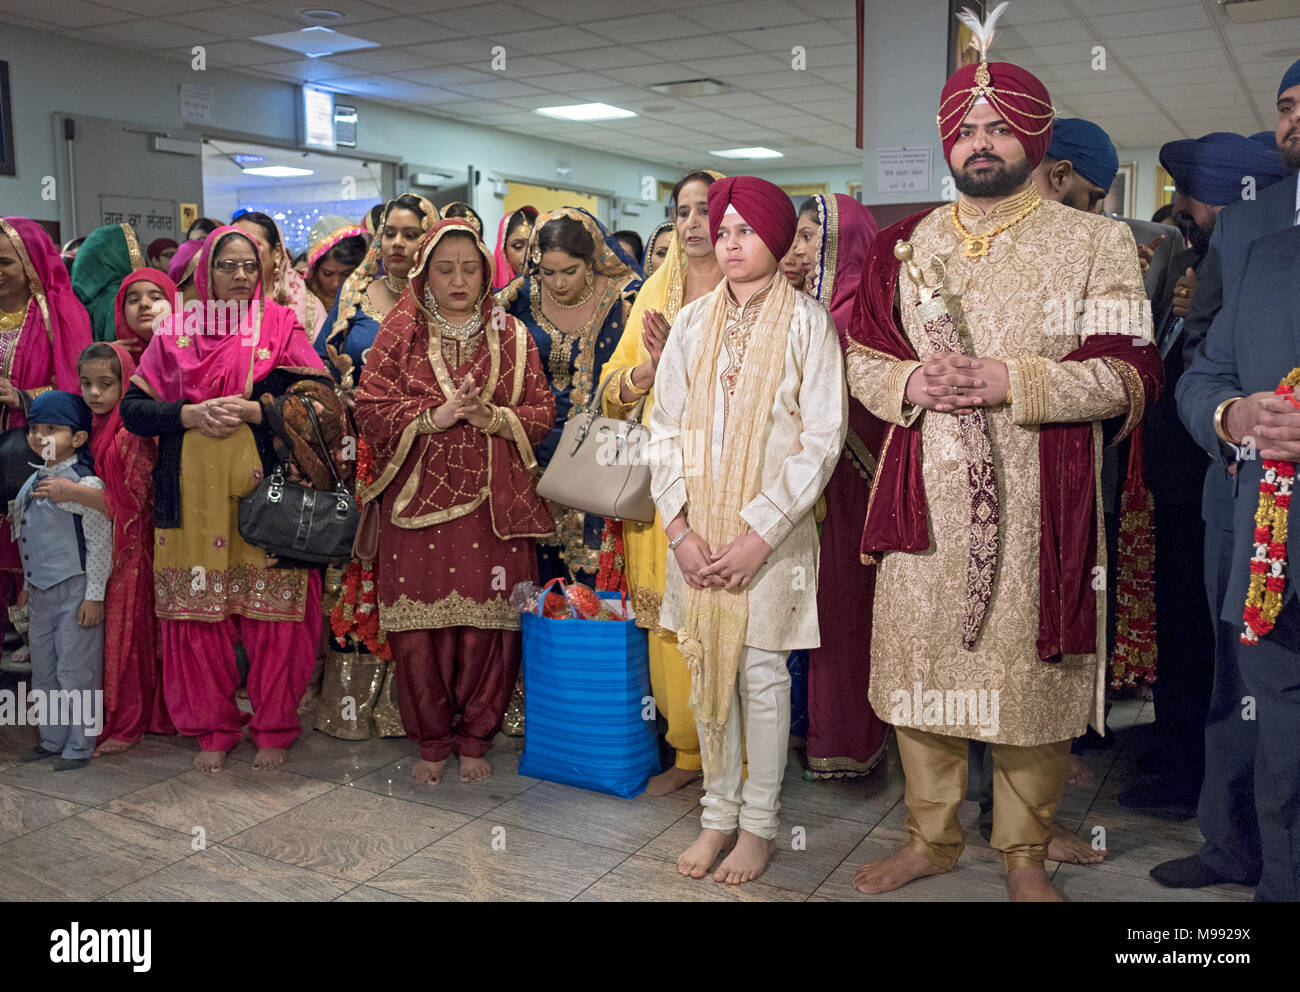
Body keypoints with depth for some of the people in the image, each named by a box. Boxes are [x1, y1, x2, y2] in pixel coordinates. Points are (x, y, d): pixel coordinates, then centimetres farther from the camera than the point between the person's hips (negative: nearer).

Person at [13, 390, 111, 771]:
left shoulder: (86, 483, -15)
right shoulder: (34, 481, 9)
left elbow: (100, 543, -16)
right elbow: (29, 541, 19)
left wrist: (94, 596, -17)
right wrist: (27, 585, 20)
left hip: (74, 591, -8)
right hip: (41, 592, 8)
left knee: (76, 671, 1)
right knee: (43, 670, 16)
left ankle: (79, 746, 12)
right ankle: (52, 739, 29)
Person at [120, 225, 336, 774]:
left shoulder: (280, 326, 7)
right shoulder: (175, 331, 12)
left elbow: (316, 399, -2)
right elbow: (133, 407, 7)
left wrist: (254, 409, -15)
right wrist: (191, 414, -9)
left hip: (263, 492, -2)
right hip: (192, 497, 2)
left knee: (271, 613, -1)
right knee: (198, 615, 4)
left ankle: (274, 727, 15)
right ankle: (213, 728, 20)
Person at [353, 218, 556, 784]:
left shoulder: (511, 336, 12)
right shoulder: (400, 333, 9)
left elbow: (543, 413, 7)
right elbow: (370, 408, 1)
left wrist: (493, 416, -11)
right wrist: (433, 416, -12)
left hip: (493, 502, 1)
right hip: (418, 498, 0)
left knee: (486, 620, 0)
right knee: (419, 623, 0)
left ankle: (475, 738, 18)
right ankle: (432, 741, 18)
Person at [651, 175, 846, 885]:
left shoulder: (808, 323, -3)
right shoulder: (693, 322, 8)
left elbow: (821, 440, -8)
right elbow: (666, 428, 7)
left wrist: (759, 534, -14)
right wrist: (680, 528, -4)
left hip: (770, 531, -4)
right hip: (697, 534, 4)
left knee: (760, 674, 2)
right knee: (706, 668, 9)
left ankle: (759, 824, 17)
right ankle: (718, 813, 24)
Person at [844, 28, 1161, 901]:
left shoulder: (1094, 242, 2)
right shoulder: (906, 245, 12)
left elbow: (1127, 375, -5)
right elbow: (861, 357, 14)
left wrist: (1012, 382, -19)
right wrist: (910, 383, -9)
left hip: (1037, 509, -3)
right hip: (924, 501, 3)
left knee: (1031, 678, 4)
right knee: (919, 666, 9)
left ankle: (1025, 853, 25)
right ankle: (932, 838, 29)